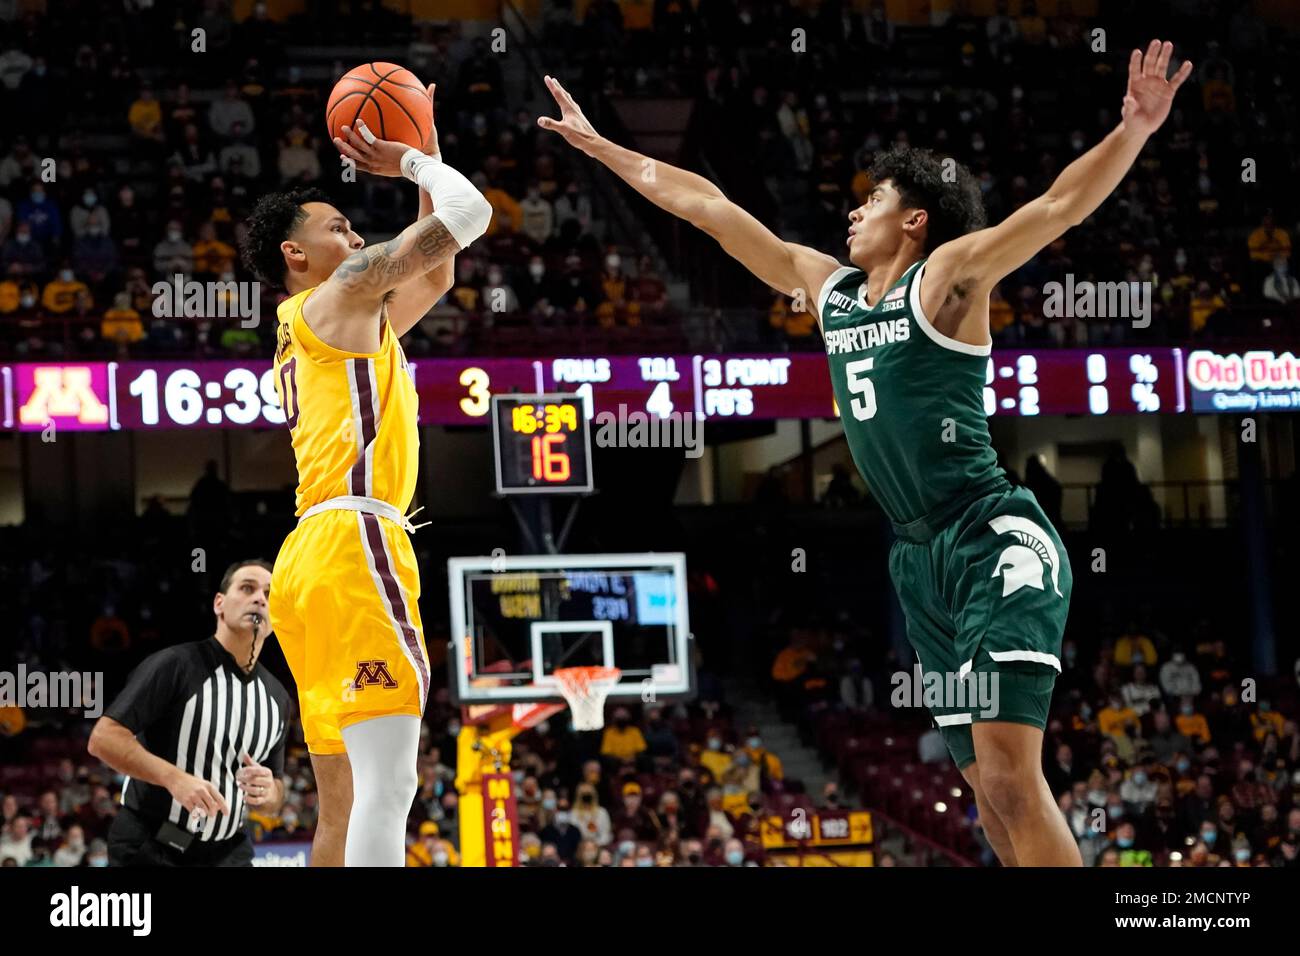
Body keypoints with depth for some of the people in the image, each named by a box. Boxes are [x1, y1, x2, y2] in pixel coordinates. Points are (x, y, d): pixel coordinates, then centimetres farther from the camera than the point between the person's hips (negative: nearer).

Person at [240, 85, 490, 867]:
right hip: (353, 543, -10)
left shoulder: (312, 328, 29)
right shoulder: (346, 290, 3)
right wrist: (410, 162, 14)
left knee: (346, 800, 8)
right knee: (387, 787, -20)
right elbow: (469, 213, -3)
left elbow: (439, 271, 37)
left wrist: (424, 154, 34)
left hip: (312, 558, 10)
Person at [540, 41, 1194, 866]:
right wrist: (600, 148, 26)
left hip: (997, 539, -7)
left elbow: (1060, 206, -18)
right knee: (991, 787, 6)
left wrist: (1133, 131, -34)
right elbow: (709, 208, 21)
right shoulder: (827, 287, 16)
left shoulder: (949, 277, -3)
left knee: (1010, 775, -18)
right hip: (920, 557, 7)